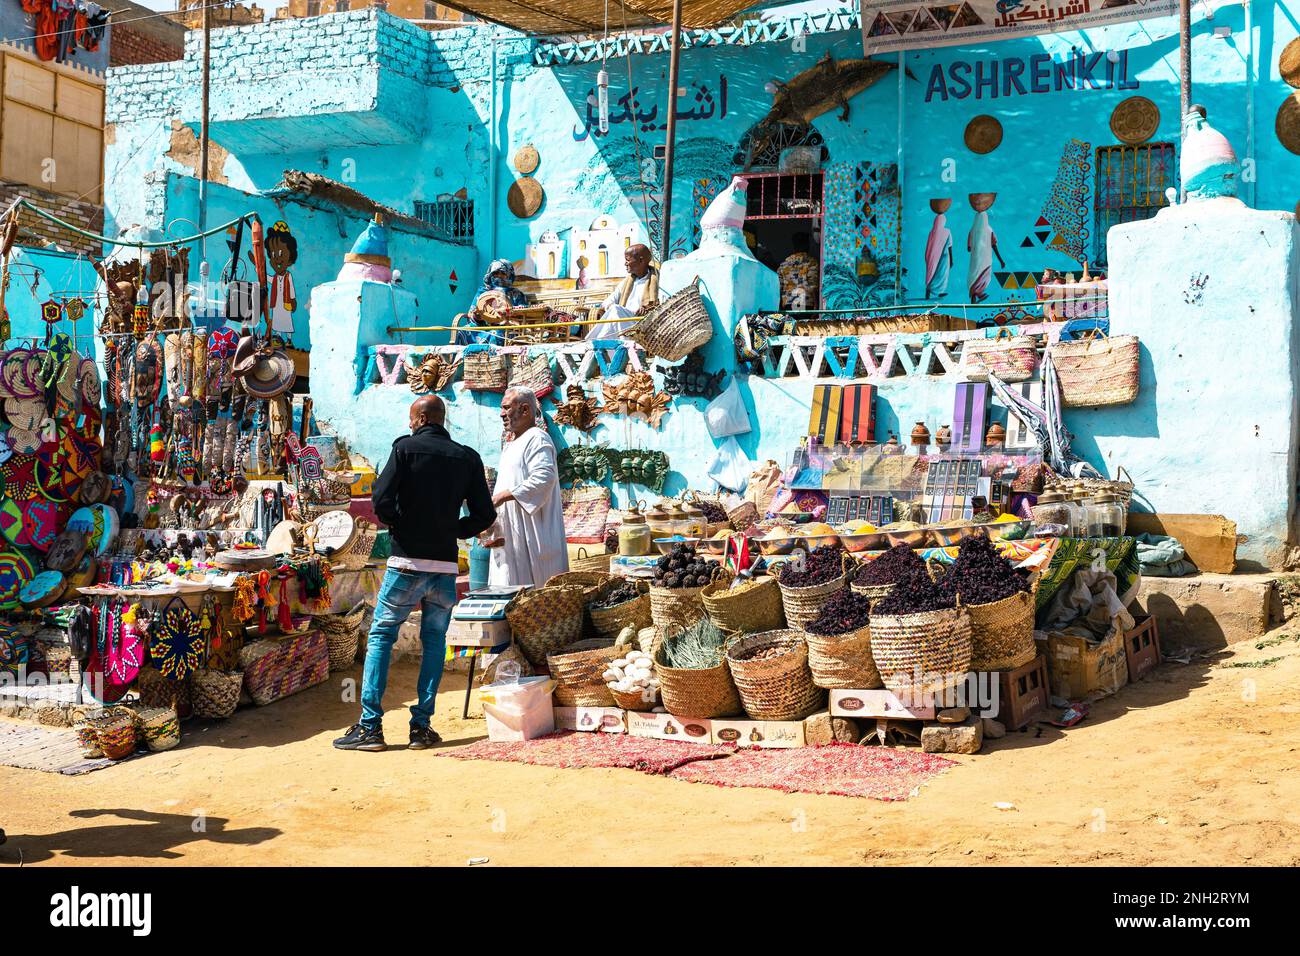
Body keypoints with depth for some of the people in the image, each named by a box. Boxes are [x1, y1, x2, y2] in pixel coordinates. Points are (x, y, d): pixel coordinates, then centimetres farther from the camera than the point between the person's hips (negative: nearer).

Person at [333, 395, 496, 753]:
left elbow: (382, 500, -12)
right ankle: (421, 726, 8)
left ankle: (370, 726, 0)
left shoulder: (406, 448, -3)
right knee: (434, 642, 13)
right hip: (446, 565, 3)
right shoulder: (467, 458, 6)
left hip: (407, 562, -3)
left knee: (381, 637, 6)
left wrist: (400, 528, 6)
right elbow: (485, 514, 4)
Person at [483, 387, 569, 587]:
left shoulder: (536, 439, -8)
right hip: (509, 539, 10)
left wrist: (502, 496, -22)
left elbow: (544, 477, -25)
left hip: (531, 537, -10)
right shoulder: (511, 445, 23)